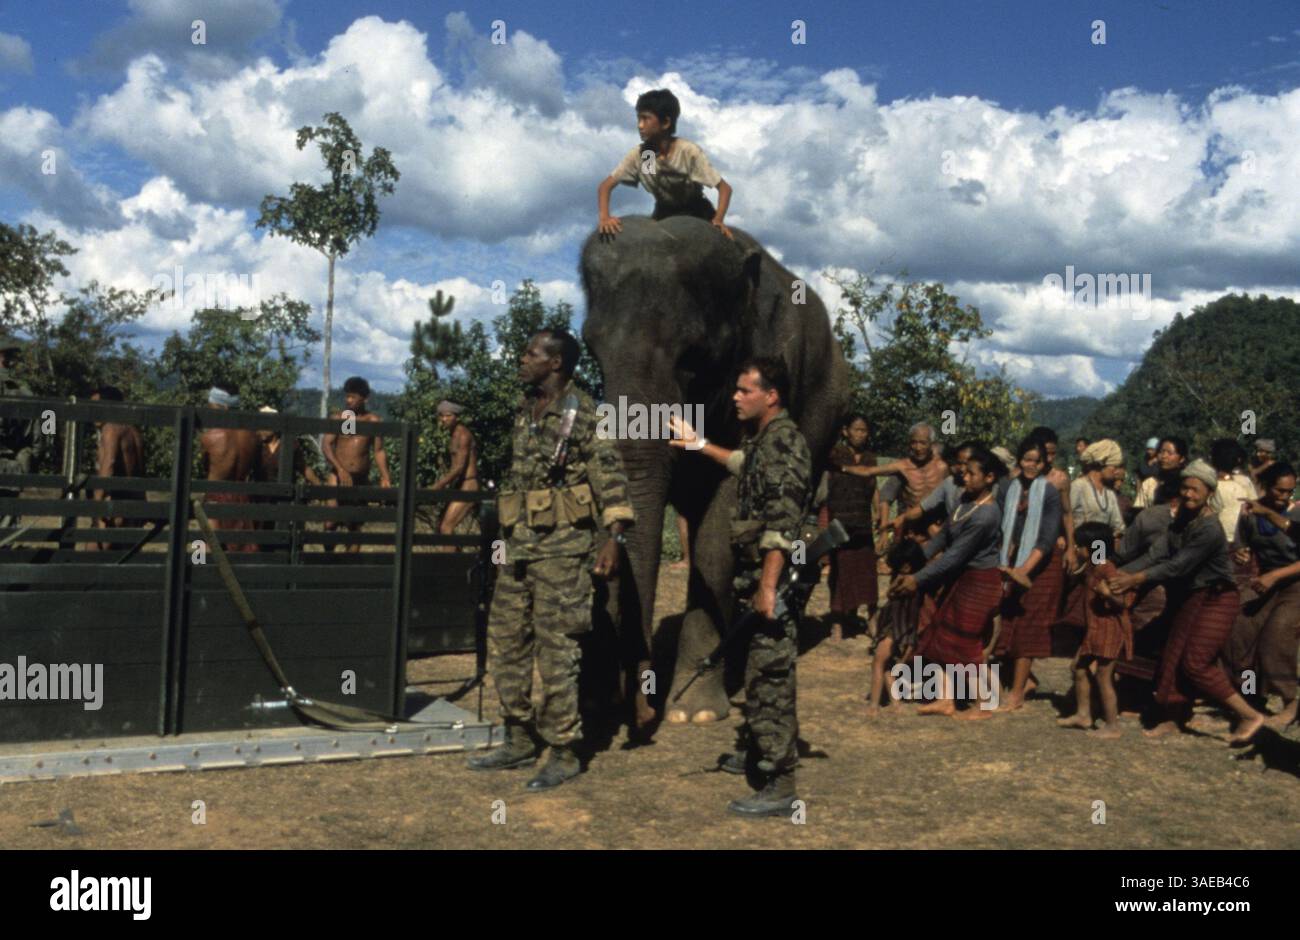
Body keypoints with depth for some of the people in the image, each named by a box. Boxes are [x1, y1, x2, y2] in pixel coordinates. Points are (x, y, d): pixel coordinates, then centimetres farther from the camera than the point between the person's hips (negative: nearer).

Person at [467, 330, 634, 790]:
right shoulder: (524, 412, 15)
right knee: (506, 644, 11)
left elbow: (610, 476, -13)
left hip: (562, 547, -8)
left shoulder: (584, 413, -9)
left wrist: (615, 536, -21)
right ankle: (520, 742, 23)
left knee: (557, 650, -4)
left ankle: (565, 753, 6)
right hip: (519, 545, 9)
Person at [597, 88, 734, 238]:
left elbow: (724, 188, -25)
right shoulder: (638, 155, -20)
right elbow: (605, 186, -17)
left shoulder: (689, 151, -28)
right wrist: (604, 217, -37)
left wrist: (718, 220, -42)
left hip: (697, 214, -3)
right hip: (664, 213, 3)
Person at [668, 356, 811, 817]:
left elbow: (781, 524, -24)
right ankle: (755, 750, 37)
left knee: (770, 677, -8)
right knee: (758, 671, 21)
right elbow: (742, 463, 40)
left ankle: (780, 787, -4)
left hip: (774, 578, -10)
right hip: (755, 575, 10)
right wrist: (698, 443, 46)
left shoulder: (784, 440, -16)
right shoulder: (761, 439, 14)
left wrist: (767, 586, -28)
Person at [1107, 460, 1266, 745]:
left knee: (1195, 662, -13)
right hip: (1192, 598, 9)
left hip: (1215, 600, -9)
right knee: (1172, 657, 8)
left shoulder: (1209, 529, -22)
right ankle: (1173, 718, 21)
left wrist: (1136, 579, -28)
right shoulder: (1182, 521, 5)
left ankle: (1250, 716, -3)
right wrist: (1121, 573, -16)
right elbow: (1157, 553, -4)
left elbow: (1179, 566, -25)